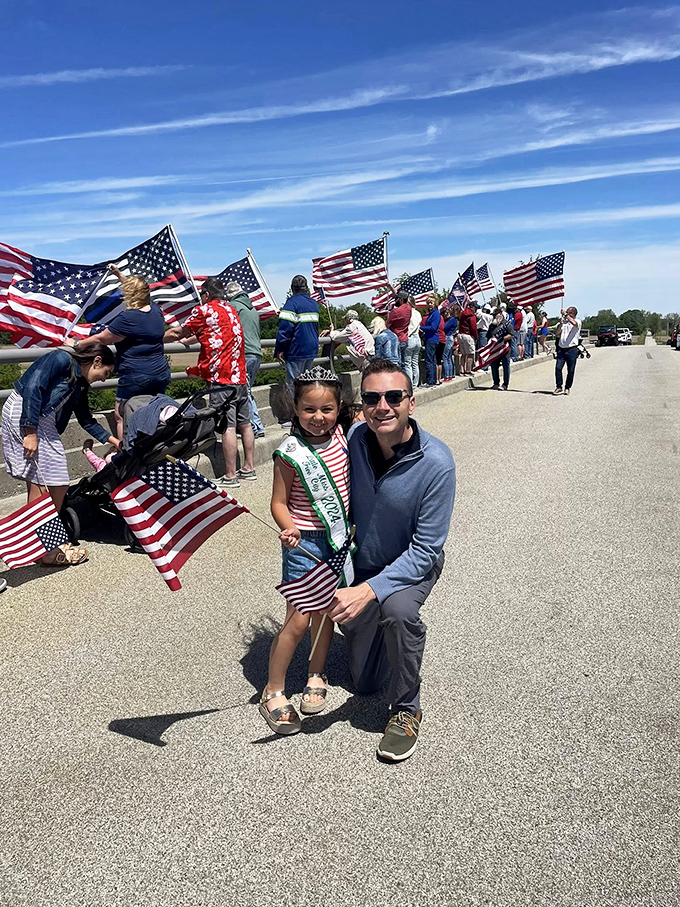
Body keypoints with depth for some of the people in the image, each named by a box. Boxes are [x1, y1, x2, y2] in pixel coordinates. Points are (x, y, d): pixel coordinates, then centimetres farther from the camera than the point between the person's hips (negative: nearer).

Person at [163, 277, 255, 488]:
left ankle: (230, 476, -3)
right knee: (244, 423, 11)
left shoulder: (203, 310, -2)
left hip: (221, 378, -8)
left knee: (227, 427, -7)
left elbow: (179, 333, 8)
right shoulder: (231, 310, 18)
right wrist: (188, 339, 40)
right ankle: (248, 468, 19)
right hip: (240, 376, 8)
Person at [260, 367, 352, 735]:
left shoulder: (341, 436, 0)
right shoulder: (291, 452, -16)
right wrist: (289, 528, -30)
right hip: (304, 542, -5)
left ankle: (316, 676, 36)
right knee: (298, 620, -3)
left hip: (338, 538, 6)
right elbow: (279, 502, -13)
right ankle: (273, 691, 14)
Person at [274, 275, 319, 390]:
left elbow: (285, 327, -17)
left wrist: (279, 349, -14)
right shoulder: (314, 303, 14)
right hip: (312, 350, 8)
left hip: (297, 351, -8)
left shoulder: (292, 301, -10)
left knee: (292, 385, -5)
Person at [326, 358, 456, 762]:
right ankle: (379, 629, 44)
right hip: (362, 562, 4)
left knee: (398, 608, -39)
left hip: (415, 563, -3)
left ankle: (407, 709, -13)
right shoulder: (354, 439, -19)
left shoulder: (436, 463, -30)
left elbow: (425, 549, -28)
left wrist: (370, 590, -38)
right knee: (365, 681, 12)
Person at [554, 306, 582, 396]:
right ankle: (558, 386, 0)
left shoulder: (578, 322, 3)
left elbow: (574, 323, -23)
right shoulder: (564, 322, 16)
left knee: (570, 370, 2)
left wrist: (565, 314, -15)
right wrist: (560, 324, -3)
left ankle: (568, 387, 14)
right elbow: (557, 335, 10)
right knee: (558, 367, -9)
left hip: (572, 349, -3)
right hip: (561, 349, 3)